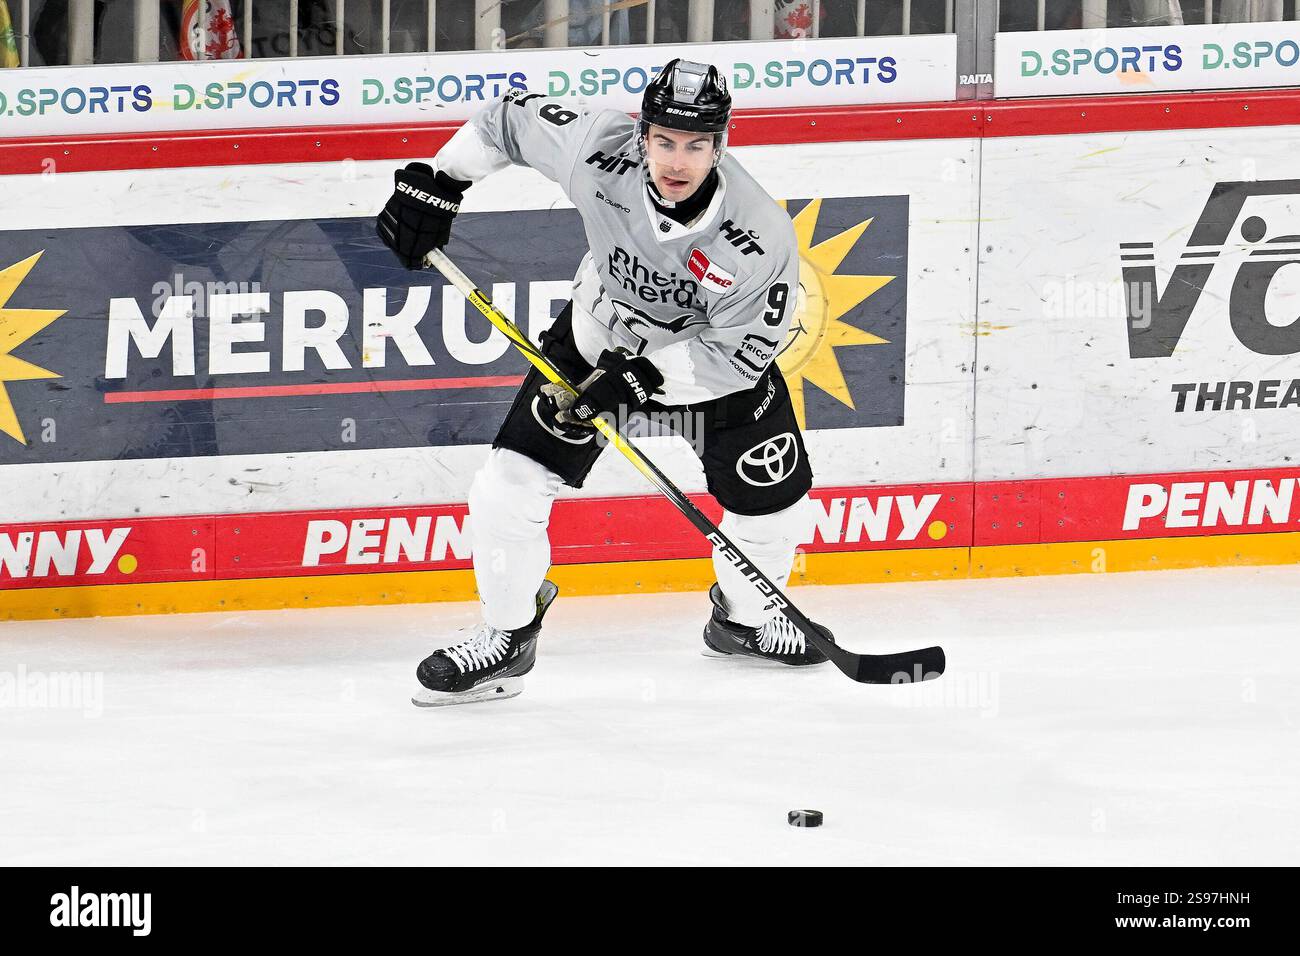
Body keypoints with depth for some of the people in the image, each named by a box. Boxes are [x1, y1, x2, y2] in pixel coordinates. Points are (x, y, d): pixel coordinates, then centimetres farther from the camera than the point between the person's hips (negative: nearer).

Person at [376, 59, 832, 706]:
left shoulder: (760, 237, -35)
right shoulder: (600, 152, -32)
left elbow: (742, 354, -25)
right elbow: (508, 119, -13)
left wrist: (643, 377, -34)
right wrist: (436, 184, -14)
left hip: (715, 348, -1)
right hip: (602, 331, 1)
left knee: (771, 504, 1)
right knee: (509, 483, -10)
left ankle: (744, 617, 34)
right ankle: (506, 638, 10)